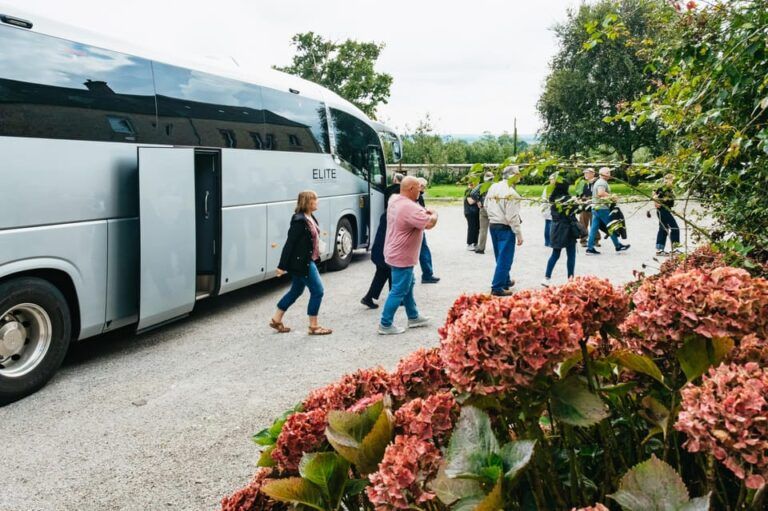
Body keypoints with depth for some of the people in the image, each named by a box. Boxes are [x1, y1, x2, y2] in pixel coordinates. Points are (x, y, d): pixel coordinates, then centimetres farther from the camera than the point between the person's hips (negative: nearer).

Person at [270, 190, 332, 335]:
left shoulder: (310, 219, 9)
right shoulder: (299, 221, -19)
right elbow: (289, 243, -20)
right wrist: (282, 266, -19)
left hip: (307, 261, 10)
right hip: (301, 262, -10)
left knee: (296, 291, 18)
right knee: (317, 291, -3)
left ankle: (276, 320, 28)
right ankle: (313, 326, 8)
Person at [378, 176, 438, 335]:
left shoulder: (394, 200, 3)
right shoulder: (410, 208, -27)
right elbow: (429, 223, -28)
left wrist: (424, 212, 8)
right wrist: (434, 214, -7)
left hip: (396, 253, 10)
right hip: (402, 257, -10)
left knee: (407, 285, 22)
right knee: (398, 291, -1)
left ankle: (413, 317, 34)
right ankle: (385, 325, 5)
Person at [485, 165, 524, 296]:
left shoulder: (493, 187, 4)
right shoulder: (511, 193, -19)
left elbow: (486, 205, 12)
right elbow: (512, 217, -20)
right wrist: (519, 234, -14)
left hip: (492, 225, 8)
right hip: (505, 228, -8)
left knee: (501, 257, 20)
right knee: (505, 258, -2)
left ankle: (505, 281, 34)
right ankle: (497, 288, -2)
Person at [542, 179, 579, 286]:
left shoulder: (553, 199, -1)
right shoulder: (568, 199, -15)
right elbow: (578, 207, -7)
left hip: (556, 229, 5)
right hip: (568, 229, -5)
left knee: (555, 254, 13)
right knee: (571, 255, 6)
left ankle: (547, 278, 6)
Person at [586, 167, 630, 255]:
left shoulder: (598, 182, 19)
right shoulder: (602, 182, -13)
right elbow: (601, 193, -30)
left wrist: (610, 198, 17)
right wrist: (611, 196, -21)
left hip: (595, 208, 10)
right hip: (602, 208, -10)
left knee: (594, 228, 6)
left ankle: (590, 248, 3)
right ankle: (618, 246, 10)